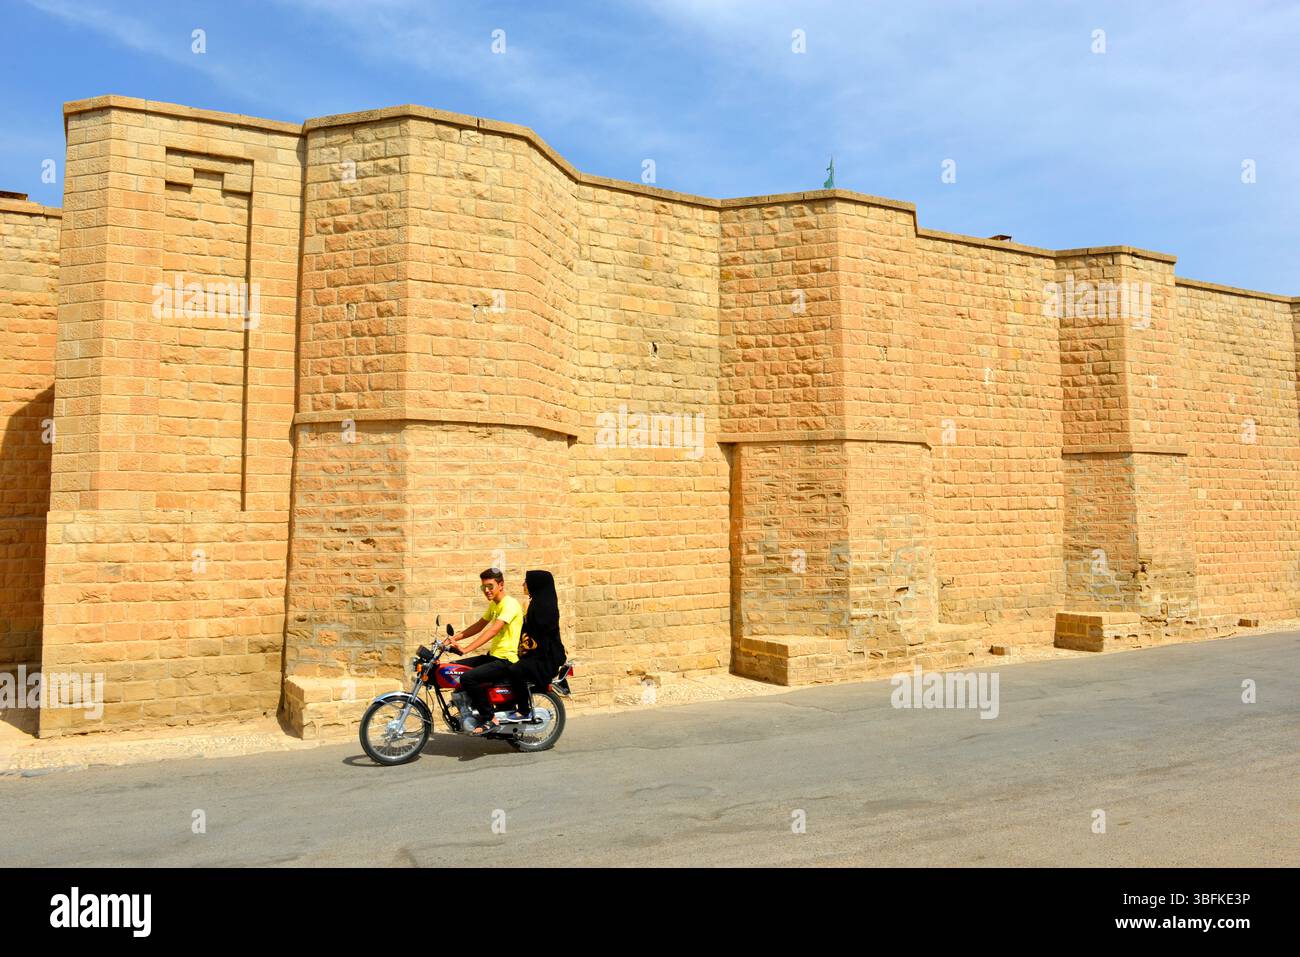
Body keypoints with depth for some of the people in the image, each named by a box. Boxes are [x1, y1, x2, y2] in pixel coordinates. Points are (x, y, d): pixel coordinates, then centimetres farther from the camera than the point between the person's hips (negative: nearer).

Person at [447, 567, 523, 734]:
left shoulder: (509, 603, -16)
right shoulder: (494, 604, 15)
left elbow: (493, 630, -28)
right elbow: (479, 625, 21)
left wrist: (466, 649, -34)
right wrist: (455, 638, 7)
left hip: (506, 660, -10)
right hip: (493, 657, 10)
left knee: (468, 677, -26)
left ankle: (489, 718, -11)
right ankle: (473, 708, 21)